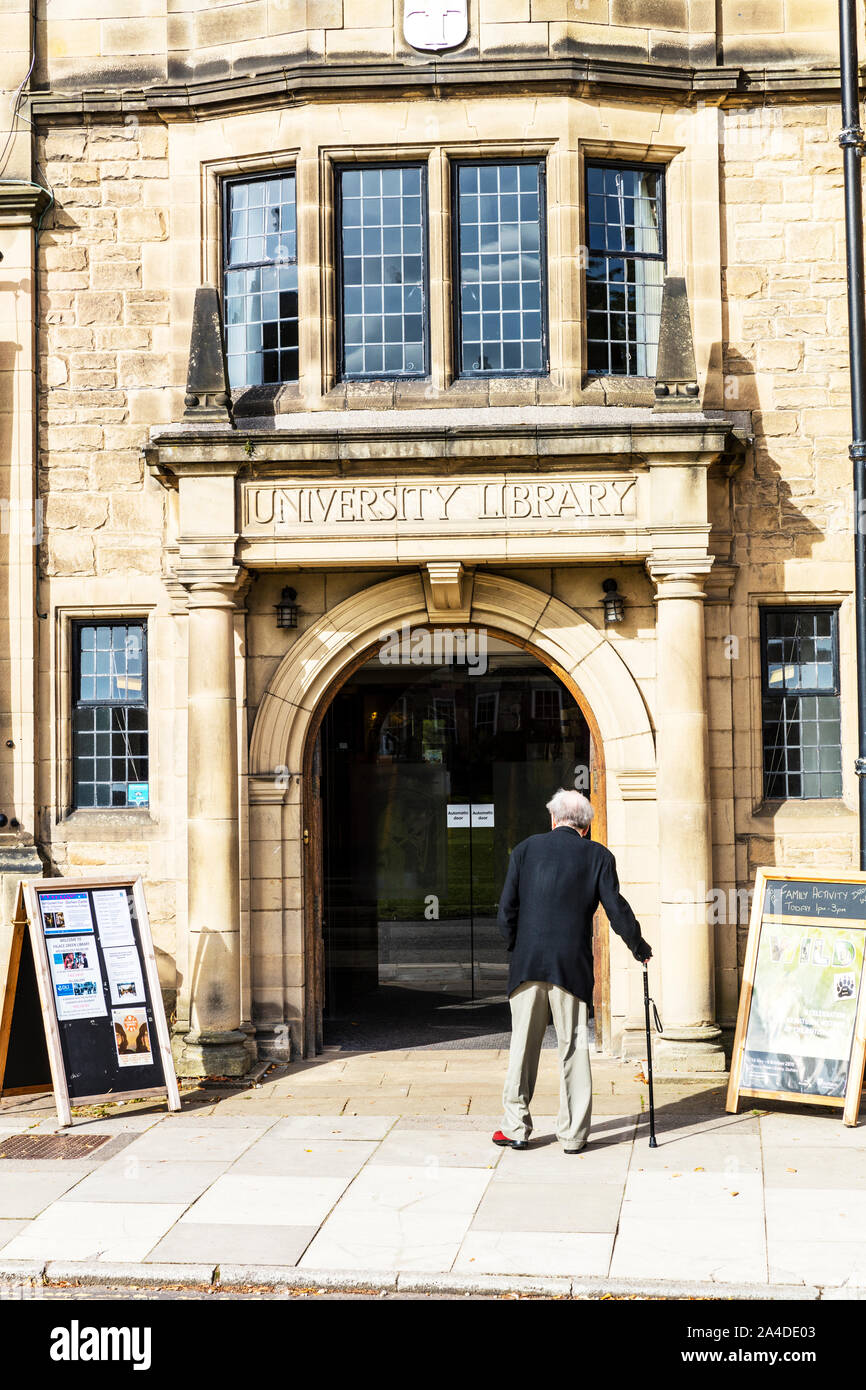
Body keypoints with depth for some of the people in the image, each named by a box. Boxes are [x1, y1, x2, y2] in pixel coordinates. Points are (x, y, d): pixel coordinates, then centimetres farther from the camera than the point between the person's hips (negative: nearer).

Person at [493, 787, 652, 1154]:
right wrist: (640, 948, 14)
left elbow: (507, 908, 2)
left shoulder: (526, 849, 5)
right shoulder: (598, 856, 1)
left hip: (528, 963, 1)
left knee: (523, 1045, 9)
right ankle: (573, 1134, 8)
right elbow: (616, 909, -1)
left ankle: (516, 1127, 13)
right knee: (573, 1048, 6)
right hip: (572, 966, -1)